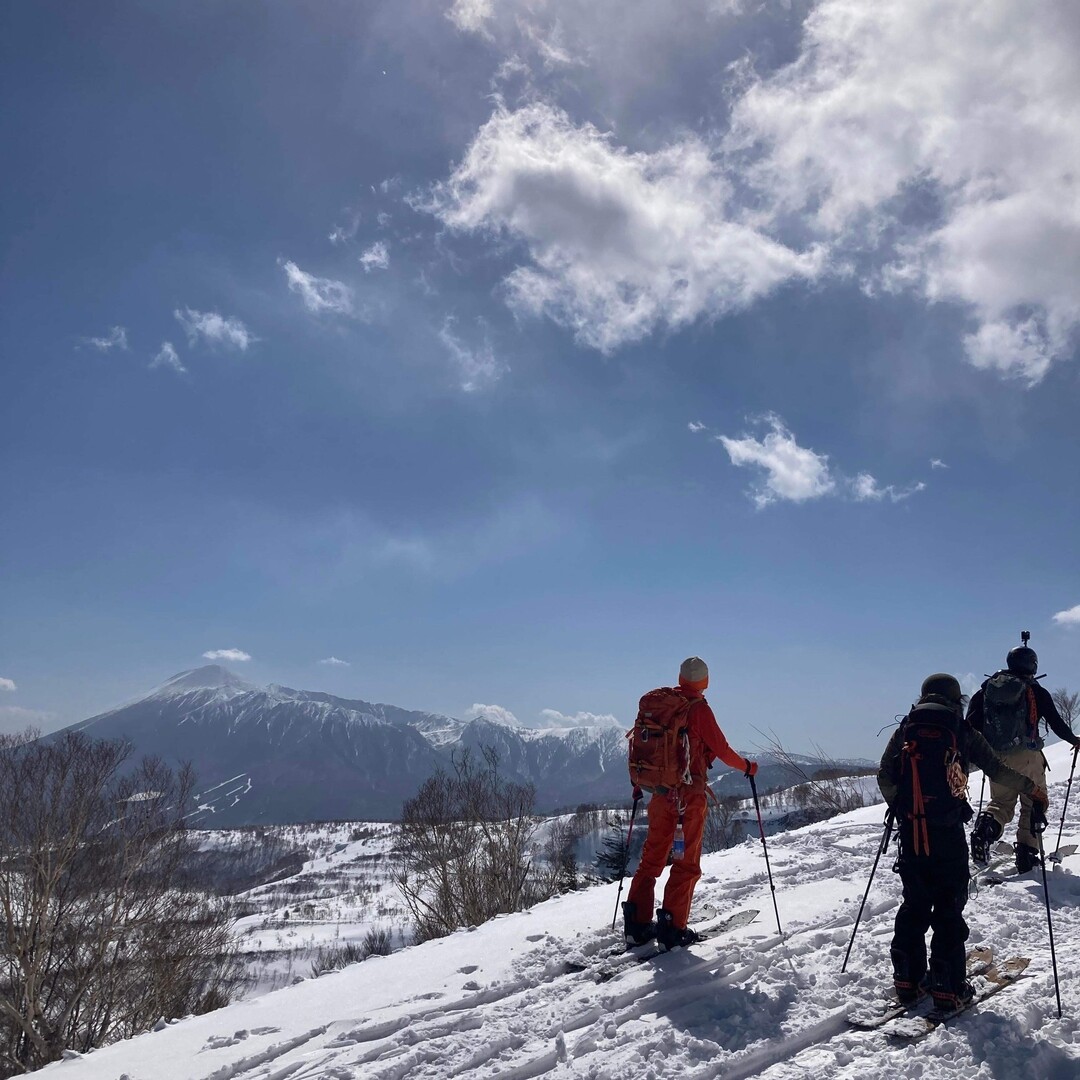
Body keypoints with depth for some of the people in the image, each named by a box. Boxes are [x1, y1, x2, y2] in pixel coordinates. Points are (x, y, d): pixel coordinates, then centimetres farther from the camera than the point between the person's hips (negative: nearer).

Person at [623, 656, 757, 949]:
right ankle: (673, 927, 1)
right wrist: (747, 766, 9)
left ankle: (637, 922, 14)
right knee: (687, 862, 3)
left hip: (660, 791, 6)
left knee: (652, 857, 13)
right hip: (689, 793, -6)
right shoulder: (699, 709, -12)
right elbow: (721, 749, -9)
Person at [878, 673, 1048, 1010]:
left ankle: (907, 979, 15)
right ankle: (948, 986, 5)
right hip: (948, 833, -3)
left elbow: (884, 777, 2)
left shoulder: (905, 729, 7)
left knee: (914, 904, 13)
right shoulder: (963, 732, 1)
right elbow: (997, 770, -2)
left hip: (911, 831, 3)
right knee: (949, 908, 5)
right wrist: (1032, 789, 12)